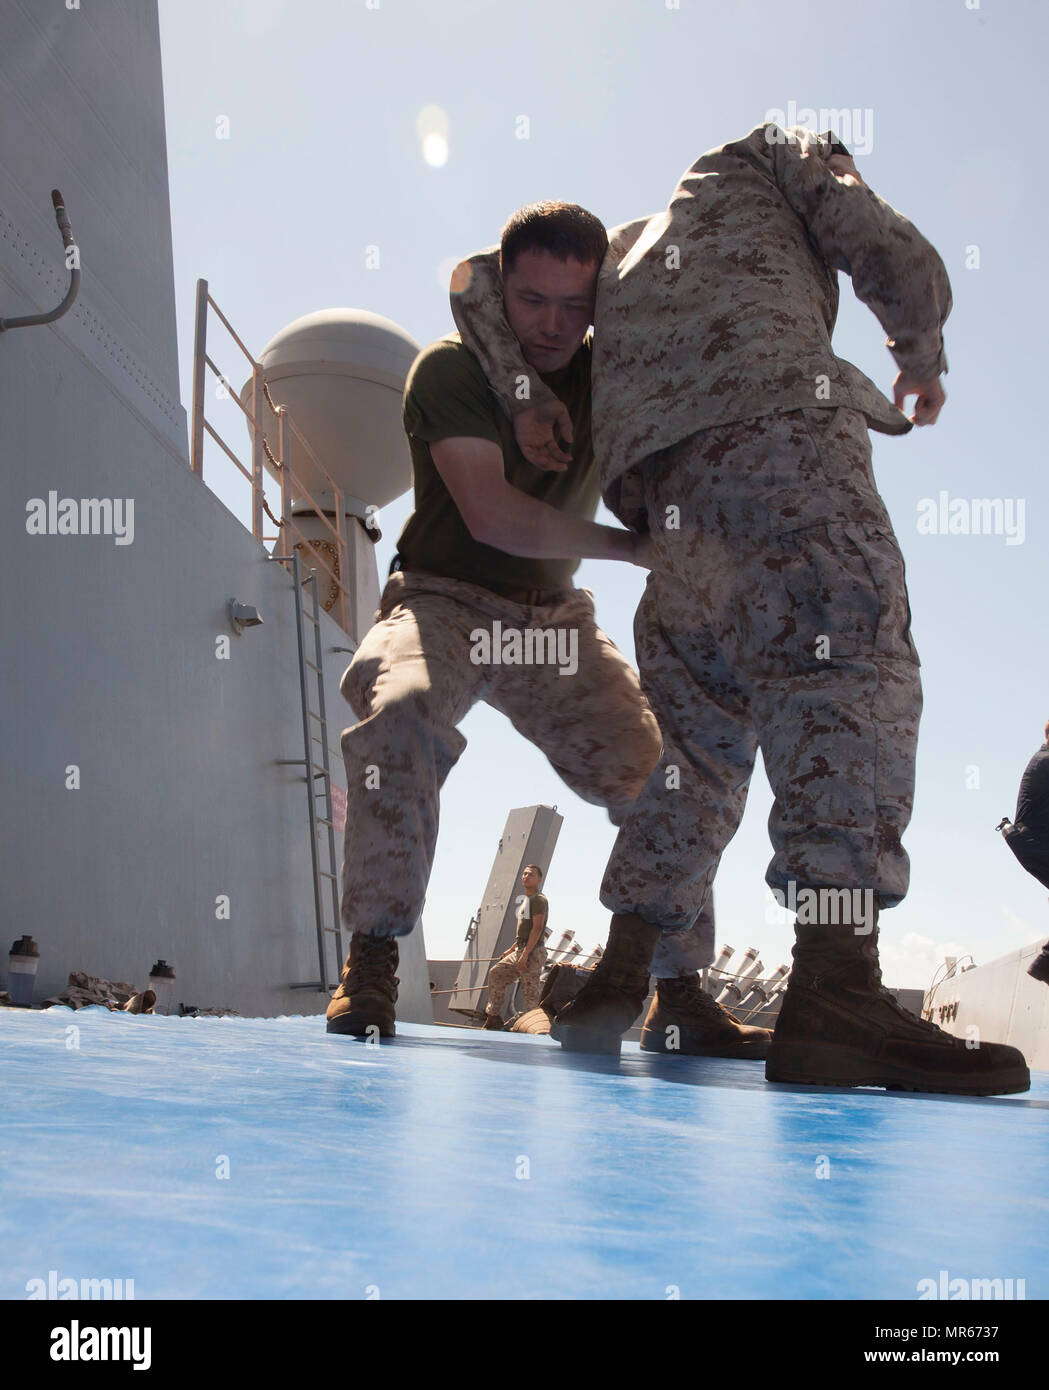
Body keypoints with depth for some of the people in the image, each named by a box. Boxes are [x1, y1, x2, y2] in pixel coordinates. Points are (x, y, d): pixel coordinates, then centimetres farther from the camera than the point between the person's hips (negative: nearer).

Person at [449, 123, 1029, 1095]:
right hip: (771, 408, -6)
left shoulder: (627, 247, 42)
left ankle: (617, 979, 5)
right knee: (852, 656, -18)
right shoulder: (780, 152, 29)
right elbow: (901, 265, 16)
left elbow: (477, 280, 37)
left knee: (703, 724, 9)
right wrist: (922, 359, 33)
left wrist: (523, 396, 24)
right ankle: (836, 988, -33)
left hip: (655, 463, 7)